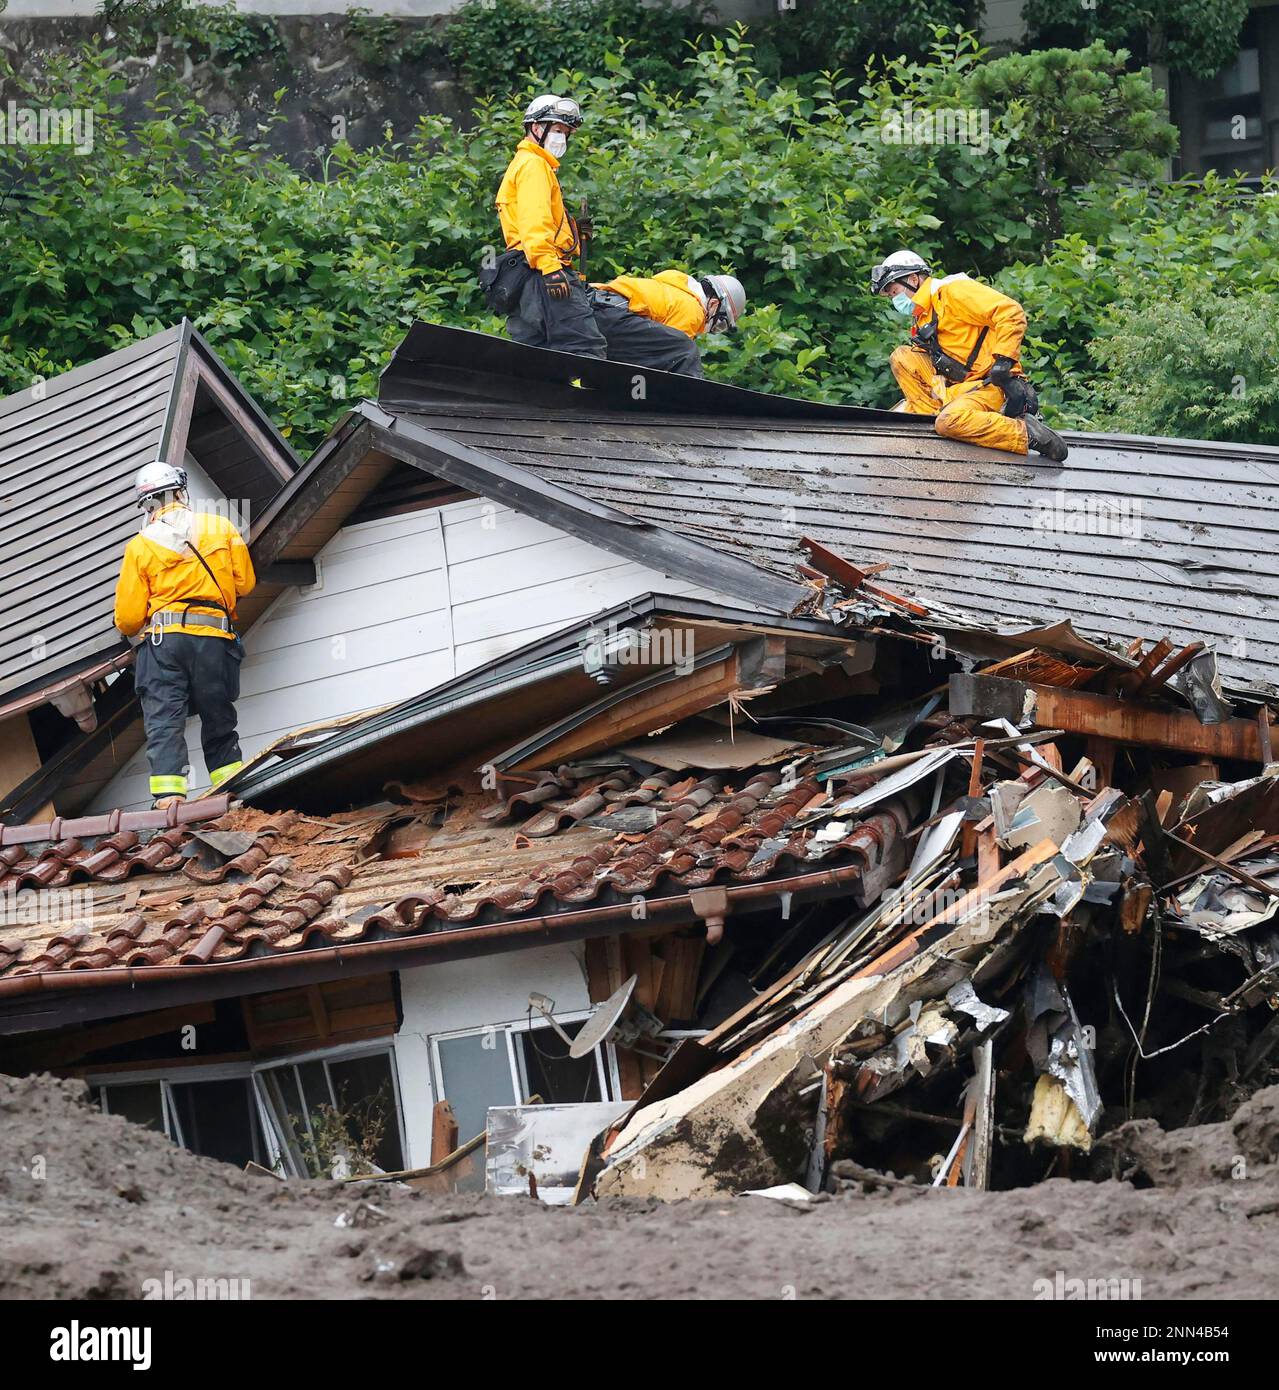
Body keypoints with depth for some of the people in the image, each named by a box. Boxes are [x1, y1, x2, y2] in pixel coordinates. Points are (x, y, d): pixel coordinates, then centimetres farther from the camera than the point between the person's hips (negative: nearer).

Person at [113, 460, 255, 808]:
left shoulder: (140, 546, 4)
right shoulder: (221, 528, 8)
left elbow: (127, 619, 3)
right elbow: (245, 584, 12)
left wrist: (136, 629, 26)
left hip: (162, 639, -1)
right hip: (215, 638, 1)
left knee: (164, 724, -4)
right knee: (219, 727, 11)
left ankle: (168, 799, -17)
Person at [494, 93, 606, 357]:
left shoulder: (519, 166, 30)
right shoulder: (533, 165, -4)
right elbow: (534, 221, -17)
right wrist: (549, 267, -26)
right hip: (544, 273, -11)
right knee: (587, 348, -19)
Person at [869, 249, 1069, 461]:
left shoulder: (951, 291, -6)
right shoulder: (921, 318, 23)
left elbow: (1011, 312, -17)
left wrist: (1003, 360, -23)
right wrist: (912, 408, 10)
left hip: (992, 385, -9)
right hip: (956, 387, 9)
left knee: (950, 421, -36)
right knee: (901, 357, 5)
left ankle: (1028, 433, -24)